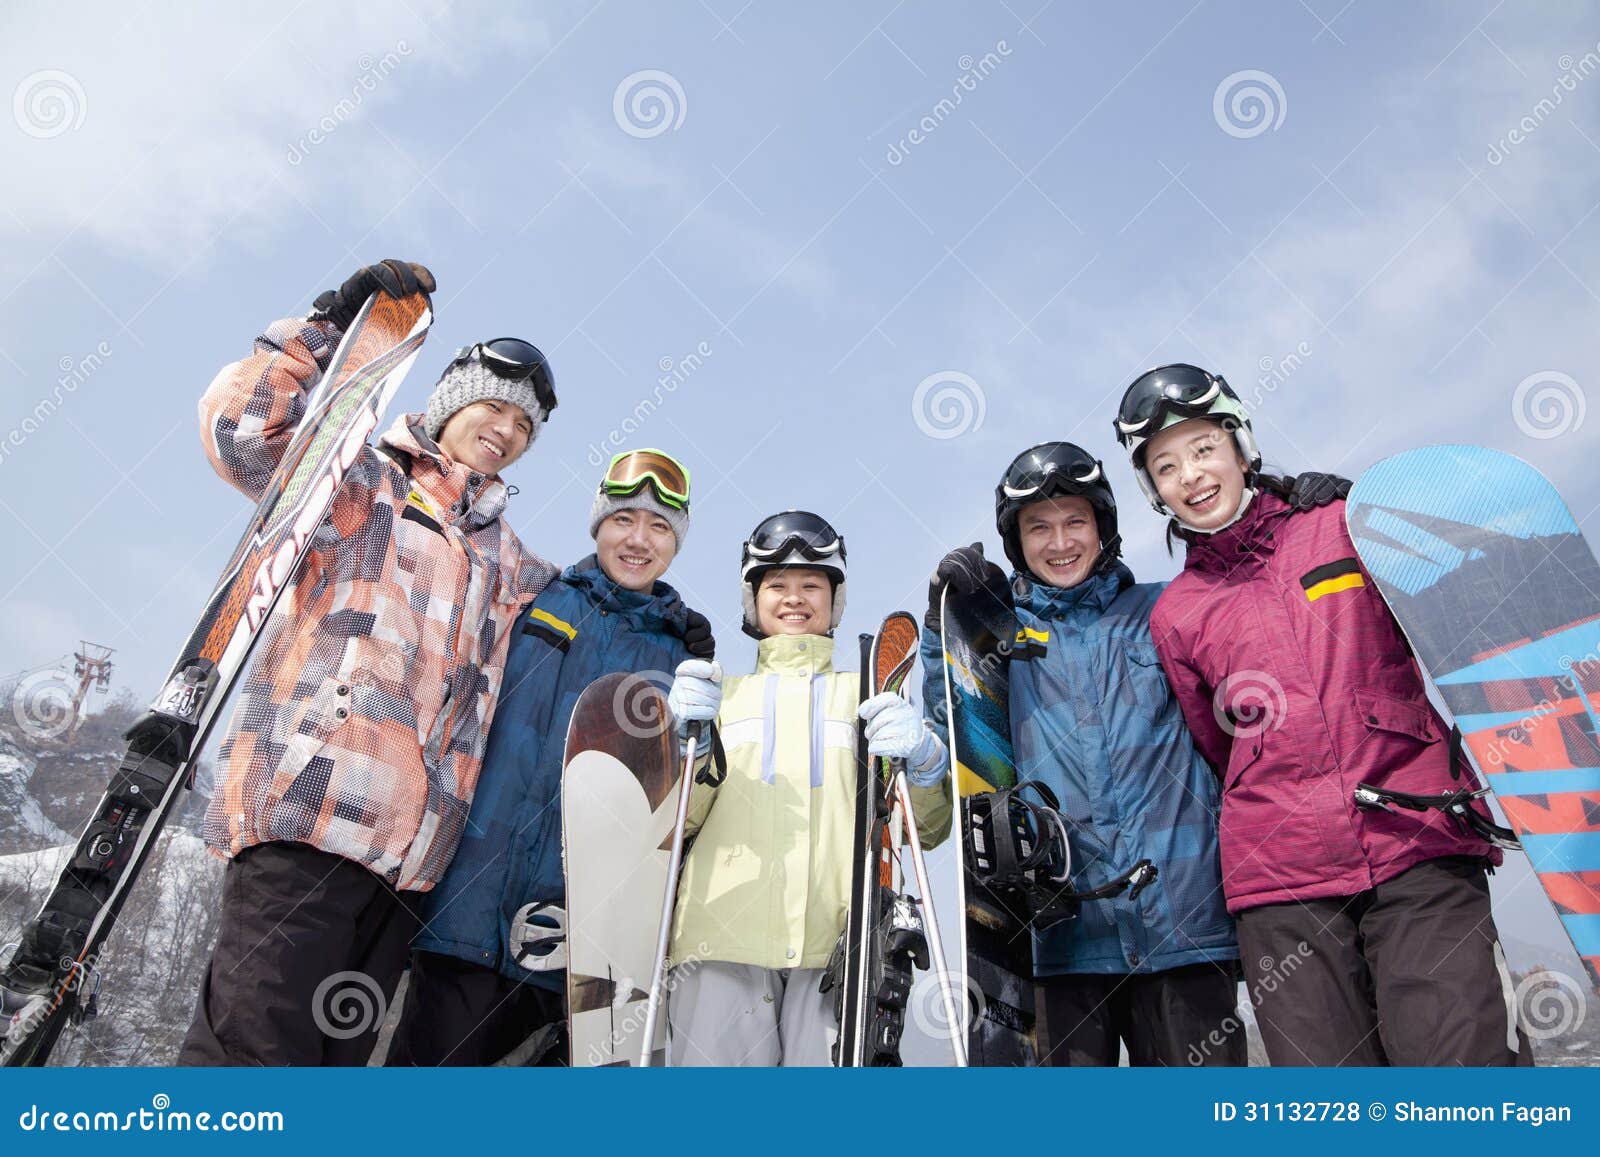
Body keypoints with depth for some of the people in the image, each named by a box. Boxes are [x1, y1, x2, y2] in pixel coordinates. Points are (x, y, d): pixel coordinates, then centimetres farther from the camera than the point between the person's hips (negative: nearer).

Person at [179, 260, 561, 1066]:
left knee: (335, 1054, 8)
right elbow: (241, 431, -5)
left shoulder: (503, 555, 27)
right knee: (258, 1048, -14)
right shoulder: (361, 478, 10)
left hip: (411, 847, 6)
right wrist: (330, 327, -10)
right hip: (309, 808, -6)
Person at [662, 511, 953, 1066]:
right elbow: (674, 823, 8)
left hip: (838, 938, 0)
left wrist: (924, 764, -9)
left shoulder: (867, 695, 20)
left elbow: (928, 830, 12)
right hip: (724, 937, 1)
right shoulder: (722, 691, 20)